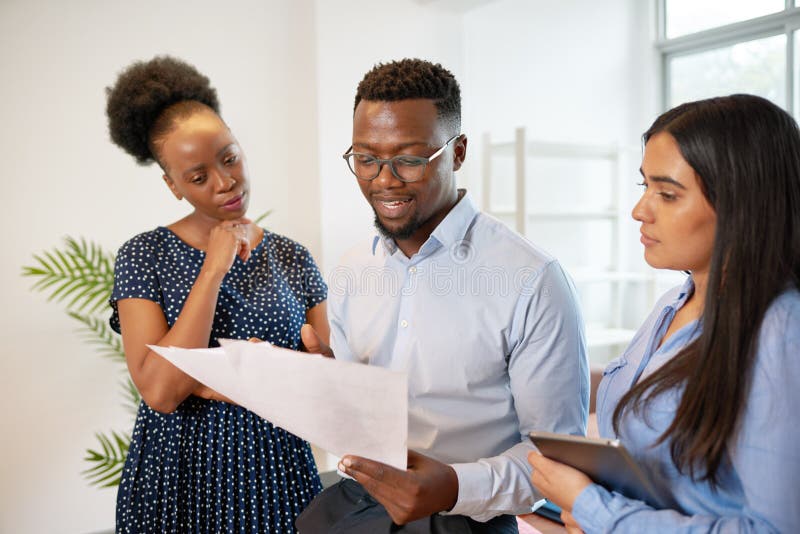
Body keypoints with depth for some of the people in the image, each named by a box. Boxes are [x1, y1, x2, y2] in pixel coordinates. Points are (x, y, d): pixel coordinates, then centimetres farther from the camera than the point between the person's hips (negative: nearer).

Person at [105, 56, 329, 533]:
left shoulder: (292, 258, 0)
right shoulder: (144, 256, -7)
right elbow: (160, 392, -18)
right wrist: (215, 268, -19)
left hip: (277, 477, 2)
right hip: (179, 480, -2)